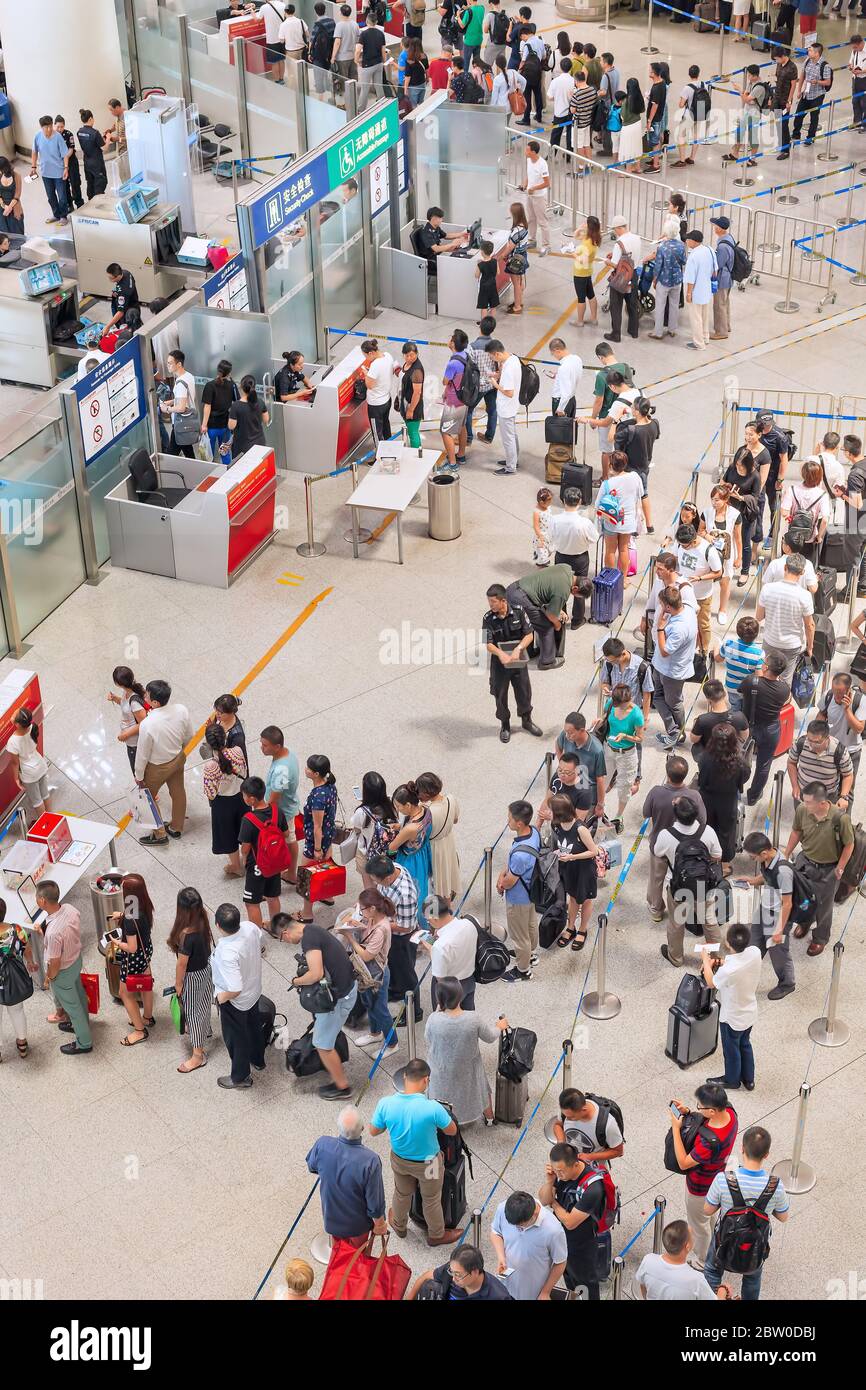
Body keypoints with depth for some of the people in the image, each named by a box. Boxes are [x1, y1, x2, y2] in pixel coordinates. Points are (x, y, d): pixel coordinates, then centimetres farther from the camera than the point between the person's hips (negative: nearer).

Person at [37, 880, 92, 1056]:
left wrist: (50, 977, -8)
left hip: (63, 971, -7)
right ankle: (81, 1024, 57)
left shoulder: (53, 931, -43)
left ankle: (84, 1043, 37)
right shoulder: (70, 908, -20)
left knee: (71, 1004, 16)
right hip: (76, 959, 7)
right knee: (78, 994, 31)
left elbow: (55, 963, -28)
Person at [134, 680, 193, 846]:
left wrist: (139, 776, -6)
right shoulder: (181, 710, -23)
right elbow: (189, 735, -5)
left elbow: (142, 753, -23)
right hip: (178, 759, 5)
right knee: (178, 792, 27)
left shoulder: (147, 724, -38)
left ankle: (159, 834, 38)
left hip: (158, 768, -5)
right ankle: (176, 828, 50)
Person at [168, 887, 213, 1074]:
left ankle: (198, 1055, 27)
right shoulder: (202, 921, -17)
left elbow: (182, 963, -24)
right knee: (202, 1002, 32)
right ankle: (204, 1030, 59)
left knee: (193, 1011, 12)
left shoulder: (186, 936, -39)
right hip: (206, 967, 7)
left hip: (193, 975, -7)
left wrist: (178, 984, -8)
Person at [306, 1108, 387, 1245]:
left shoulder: (322, 1145, -29)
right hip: (358, 1223, -2)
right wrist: (379, 1225, -4)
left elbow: (311, 1166, -3)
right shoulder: (369, 1160, -38)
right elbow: (375, 1203, -24)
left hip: (331, 1218, 2)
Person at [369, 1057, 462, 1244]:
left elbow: (373, 1131, -9)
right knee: (431, 1200, 25)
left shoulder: (386, 1104, -26)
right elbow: (452, 1131, -17)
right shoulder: (432, 1108, -35)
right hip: (427, 1163, -3)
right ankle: (436, 1235, 49)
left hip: (399, 1160, 3)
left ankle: (399, 1225, 58)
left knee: (402, 1193, 32)